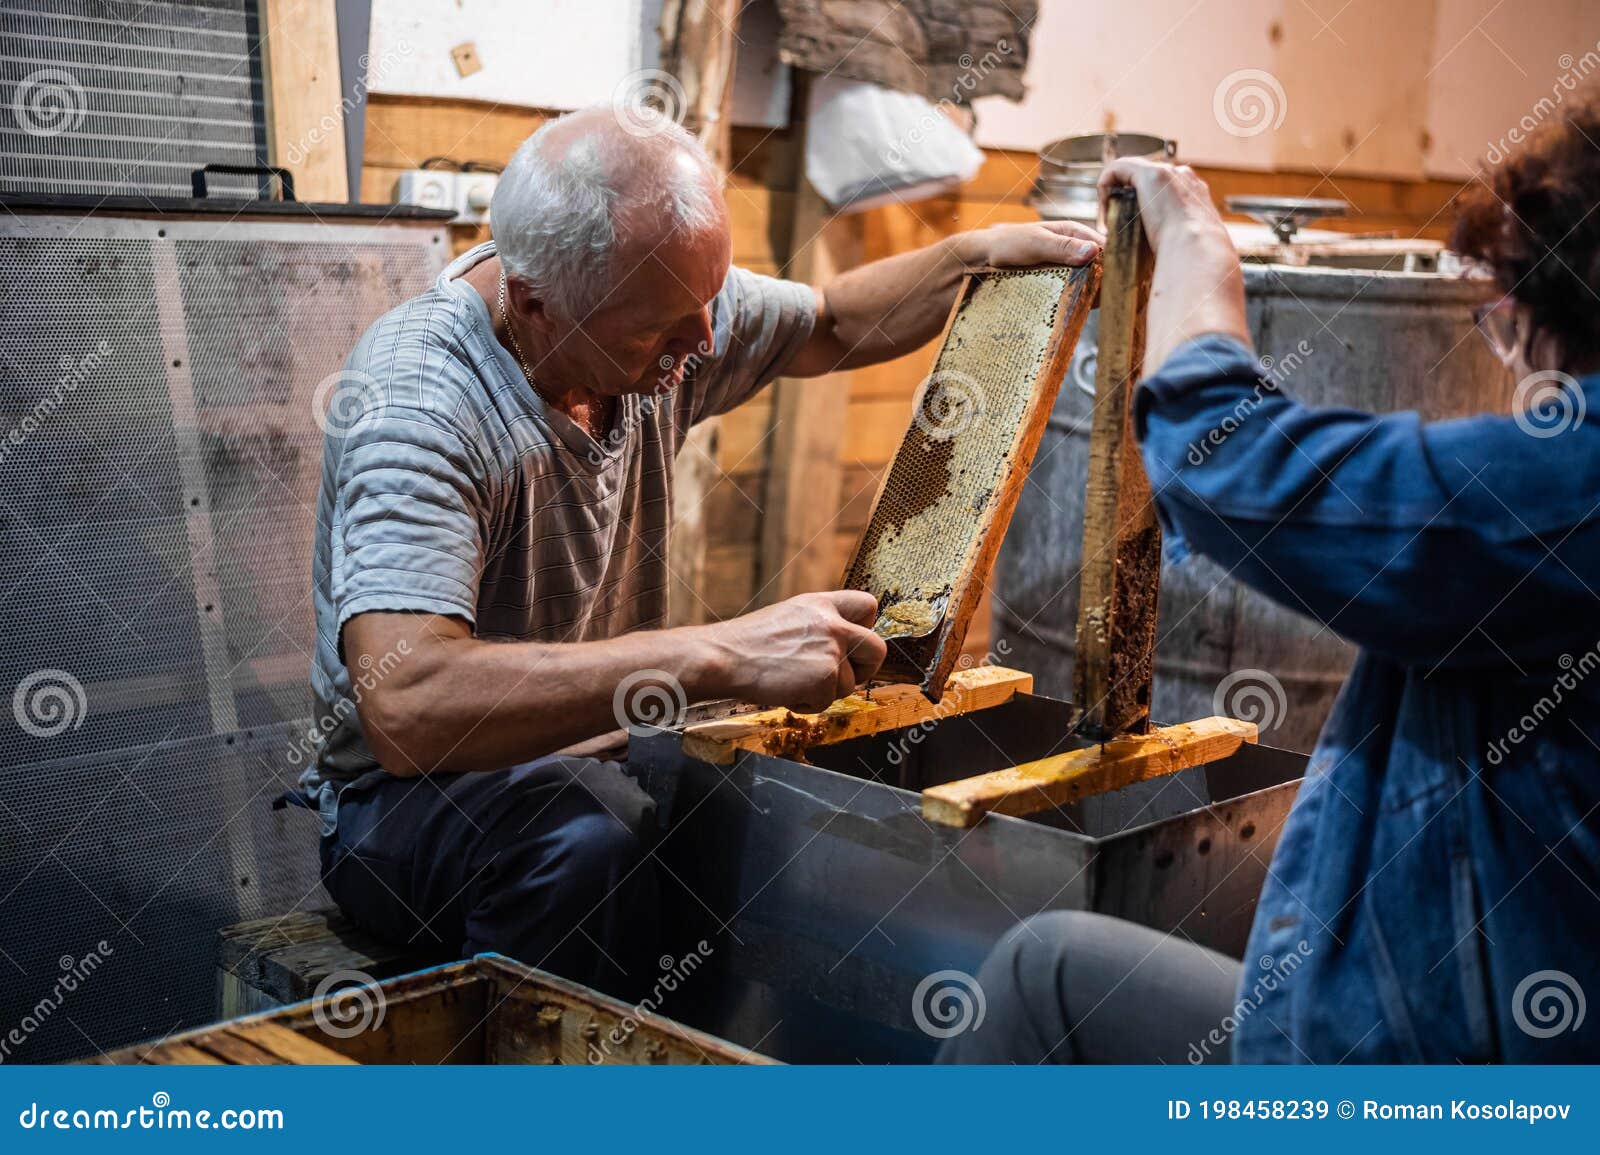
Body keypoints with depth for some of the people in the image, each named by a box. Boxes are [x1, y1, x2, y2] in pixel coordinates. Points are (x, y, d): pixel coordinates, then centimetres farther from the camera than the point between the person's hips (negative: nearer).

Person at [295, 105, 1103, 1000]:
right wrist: (717, 656, -45)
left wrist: (979, 253, 0)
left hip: (606, 752, 7)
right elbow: (406, 707, -42)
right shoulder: (416, 402, -28)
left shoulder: (655, 306, -5)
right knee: (593, 835, -39)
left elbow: (831, 327, 16)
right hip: (409, 797, -7)